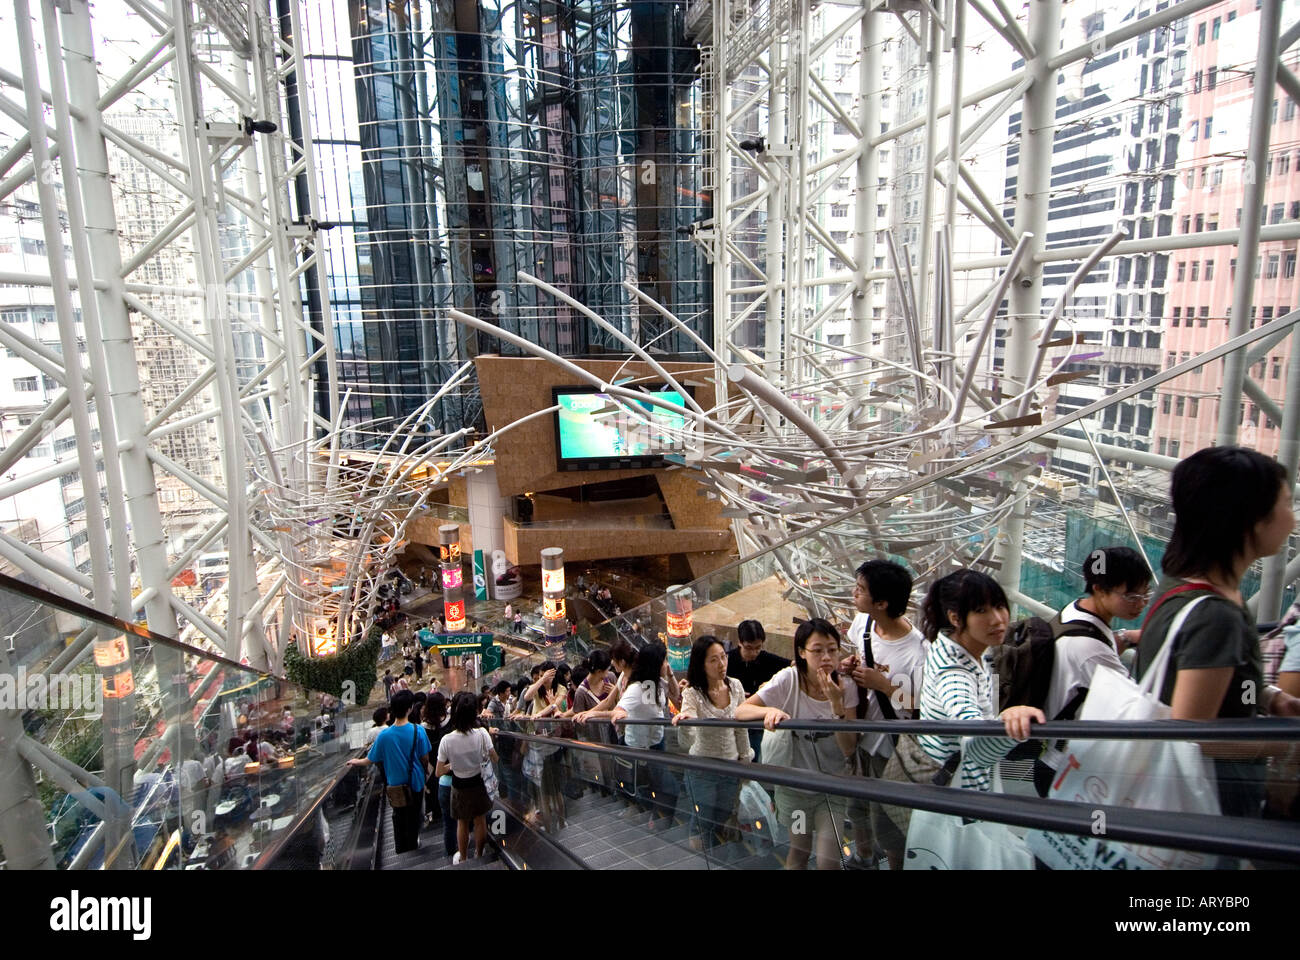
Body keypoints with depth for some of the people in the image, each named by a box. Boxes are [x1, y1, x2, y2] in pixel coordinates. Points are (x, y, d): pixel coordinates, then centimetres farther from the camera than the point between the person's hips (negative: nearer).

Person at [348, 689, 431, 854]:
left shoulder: (384, 734, -20)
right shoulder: (418, 730, -22)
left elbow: (371, 759, -7)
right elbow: (425, 758, -13)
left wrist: (357, 762, 14)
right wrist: (423, 771, 9)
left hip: (395, 785, 0)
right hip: (416, 783, 0)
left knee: (398, 817, 21)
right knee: (413, 817, 21)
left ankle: (401, 849, 34)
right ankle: (412, 846, 35)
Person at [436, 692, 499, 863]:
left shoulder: (447, 740, -23)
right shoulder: (481, 734, -24)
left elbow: (439, 772, -15)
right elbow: (494, 759, -13)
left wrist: (452, 765, 2)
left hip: (459, 787, 0)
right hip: (478, 784, 0)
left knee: (462, 824, 23)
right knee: (480, 822, 22)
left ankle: (463, 858, 41)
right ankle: (479, 856, 39)